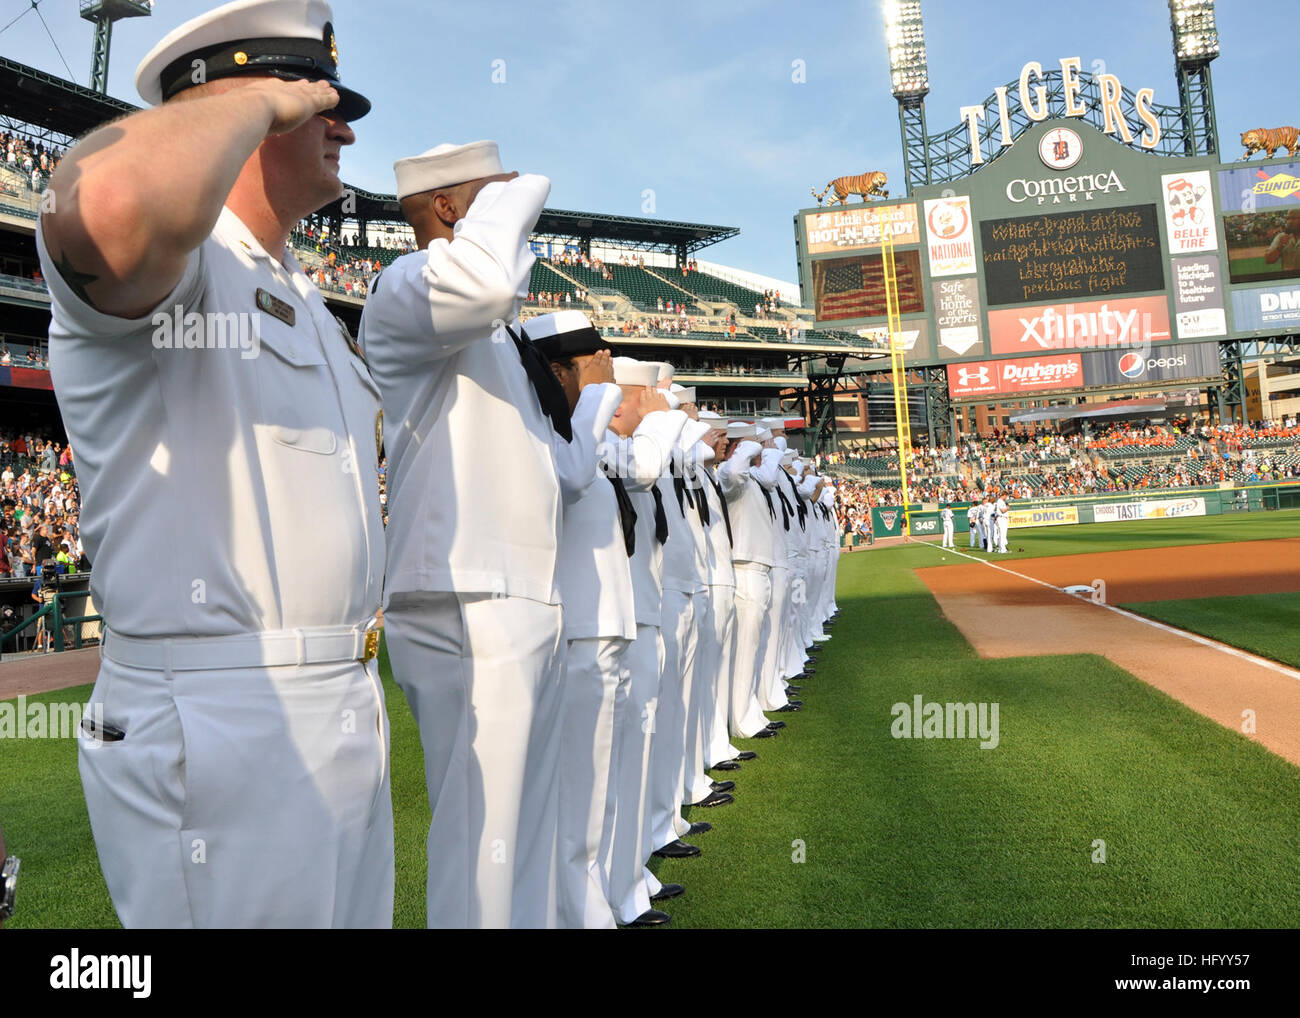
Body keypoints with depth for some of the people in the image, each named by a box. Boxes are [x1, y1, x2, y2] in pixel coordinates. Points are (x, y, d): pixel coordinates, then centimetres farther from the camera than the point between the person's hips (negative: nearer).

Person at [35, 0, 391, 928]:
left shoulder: (305, 302, 21)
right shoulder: (169, 259, -10)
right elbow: (118, 205, -38)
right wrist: (260, 97, -17)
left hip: (346, 715, 9)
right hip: (221, 735, -9)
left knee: (354, 916, 18)